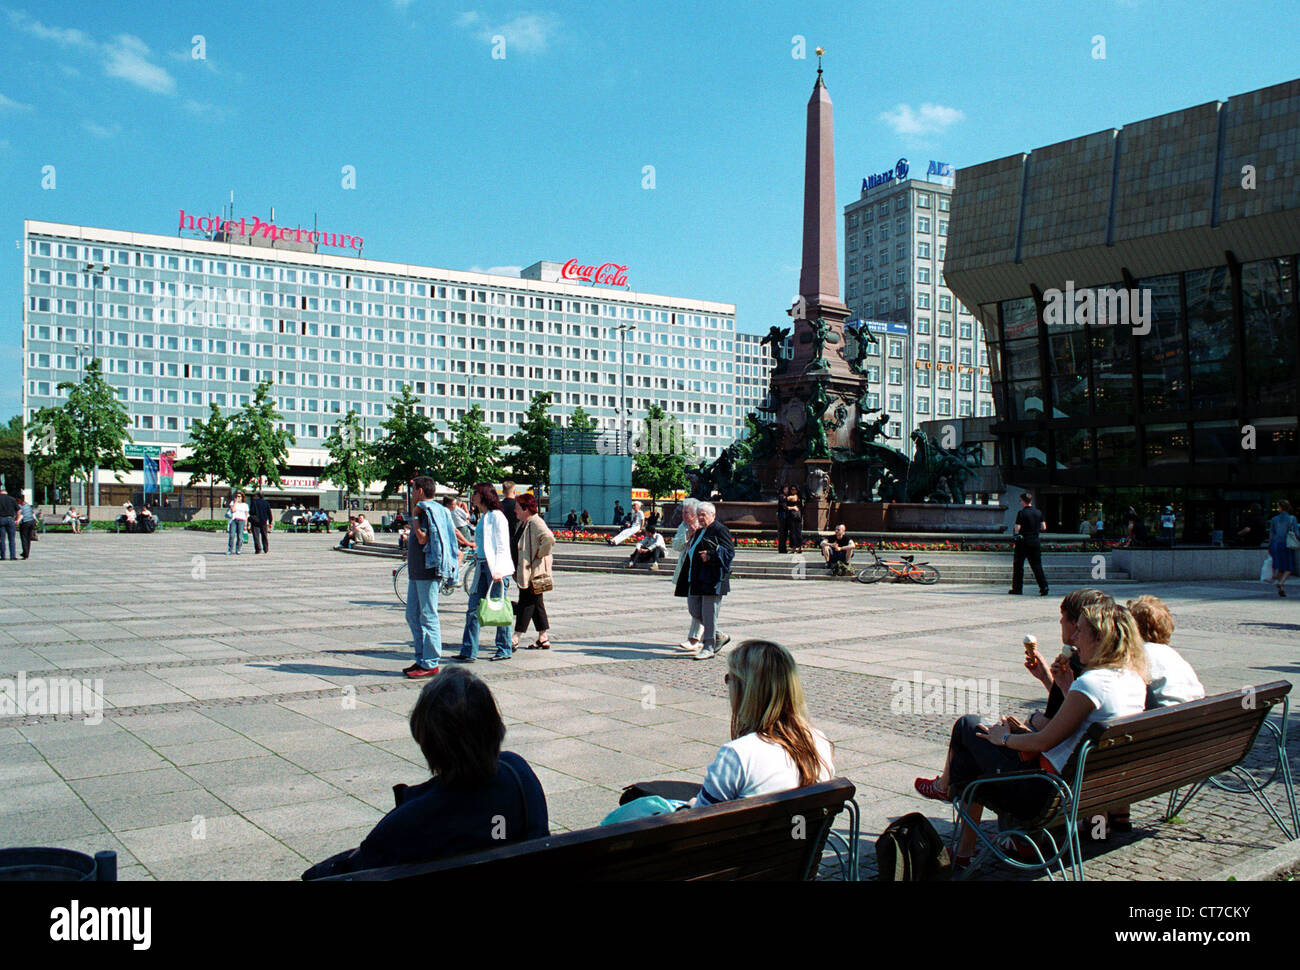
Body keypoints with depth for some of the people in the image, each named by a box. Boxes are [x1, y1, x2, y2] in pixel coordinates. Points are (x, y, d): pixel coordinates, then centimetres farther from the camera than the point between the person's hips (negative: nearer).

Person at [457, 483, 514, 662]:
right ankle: (468, 652, 5)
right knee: (473, 609, 3)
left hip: (497, 568, -9)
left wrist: (498, 570, -20)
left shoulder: (496, 516, -9)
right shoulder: (482, 517, 17)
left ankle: (504, 650, 11)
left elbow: (502, 546, -14)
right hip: (483, 567, 9)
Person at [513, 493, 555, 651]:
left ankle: (516, 638, -6)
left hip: (535, 571, -10)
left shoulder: (536, 523, -16)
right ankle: (543, 638, 18)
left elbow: (549, 539, -32)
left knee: (526, 603, -7)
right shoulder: (522, 523, 15)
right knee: (536, 604, 12)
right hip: (525, 570, 10)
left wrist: (540, 554, -21)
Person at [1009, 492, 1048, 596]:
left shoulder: (1021, 513, -10)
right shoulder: (1038, 513, 5)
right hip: (1035, 541, 4)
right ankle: (1044, 586, -7)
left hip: (1023, 541, -4)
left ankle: (1017, 588, 8)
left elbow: (1017, 528, -15)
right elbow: (1044, 528, 7)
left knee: (1018, 565, 6)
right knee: (1037, 565, 7)